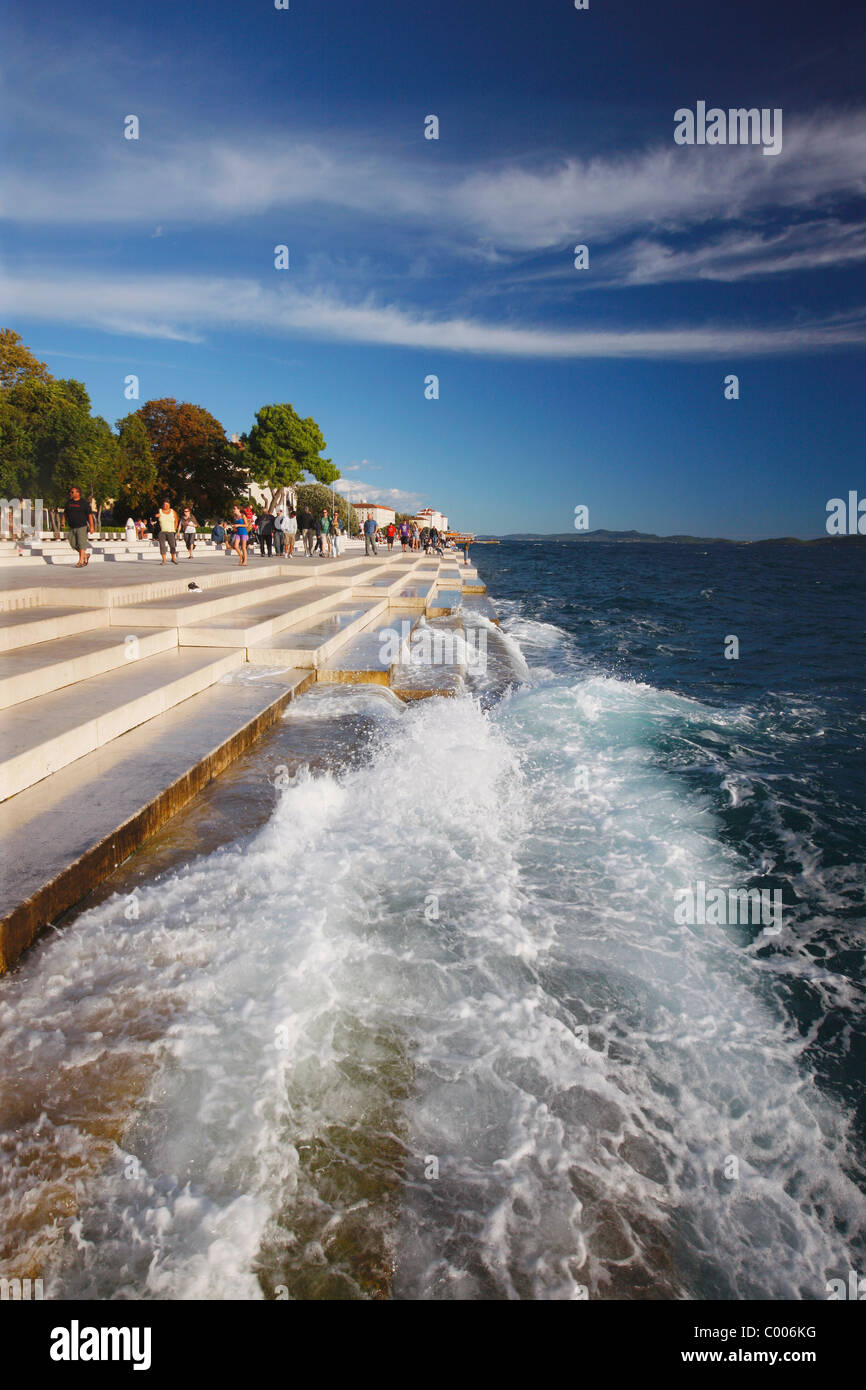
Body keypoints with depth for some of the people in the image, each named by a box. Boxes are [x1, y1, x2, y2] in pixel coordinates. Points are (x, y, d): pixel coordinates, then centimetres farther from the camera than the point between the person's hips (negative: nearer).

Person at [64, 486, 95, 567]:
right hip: (71, 527, 6)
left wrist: (91, 527, -15)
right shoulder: (69, 502, 10)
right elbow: (65, 512, 22)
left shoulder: (84, 503, -6)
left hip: (82, 527, -6)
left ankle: (80, 562, -5)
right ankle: (86, 554, 25)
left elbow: (90, 515, -9)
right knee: (73, 544, 5)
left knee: (81, 544, -7)